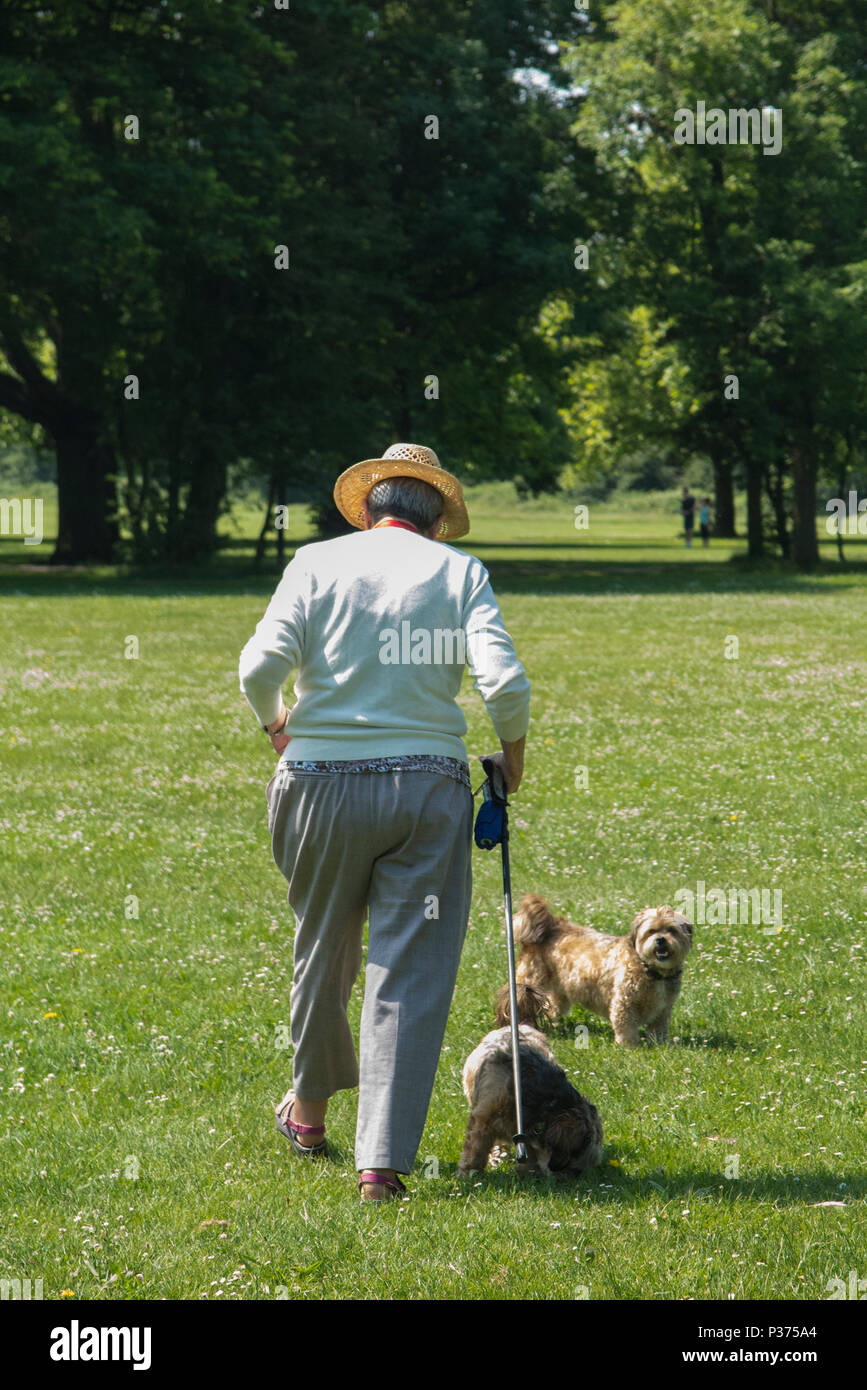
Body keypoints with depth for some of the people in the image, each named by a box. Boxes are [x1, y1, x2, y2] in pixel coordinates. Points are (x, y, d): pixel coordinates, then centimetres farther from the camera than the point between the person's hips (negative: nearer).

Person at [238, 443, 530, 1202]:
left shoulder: (317, 563, 3)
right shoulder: (459, 570, 2)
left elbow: (261, 664, -10)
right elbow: (504, 680, -11)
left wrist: (274, 719, 11)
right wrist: (513, 748, 8)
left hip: (324, 778, 2)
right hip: (427, 786, -1)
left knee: (323, 948, 21)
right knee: (411, 973, 0)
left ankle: (311, 1110, 42)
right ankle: (382, 1160, -7)